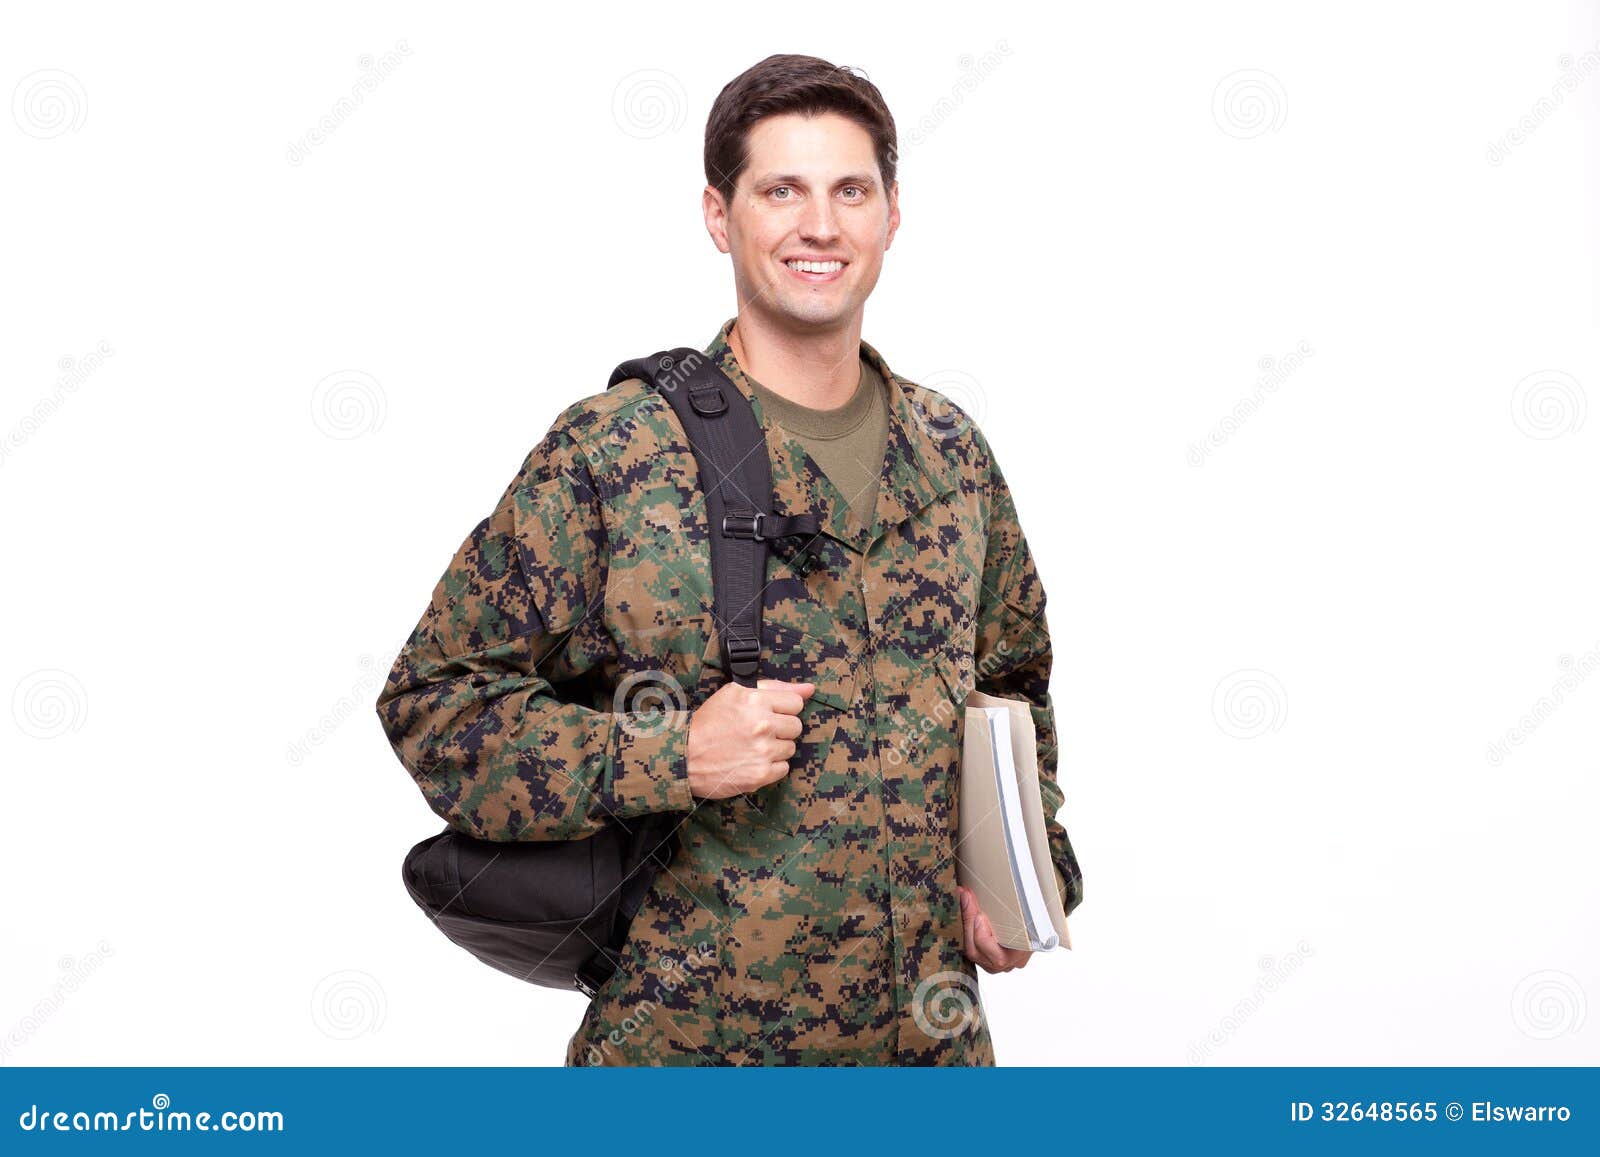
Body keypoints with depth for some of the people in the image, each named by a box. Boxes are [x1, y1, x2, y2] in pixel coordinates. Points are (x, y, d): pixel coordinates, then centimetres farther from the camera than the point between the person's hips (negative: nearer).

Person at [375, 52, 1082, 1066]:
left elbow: (1014, 682, 19)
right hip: (685, 1041, -4)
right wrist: (671, 756, -21)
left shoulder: (954, 454, 5)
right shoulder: (609, 453, -11)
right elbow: (433, 702, -10)